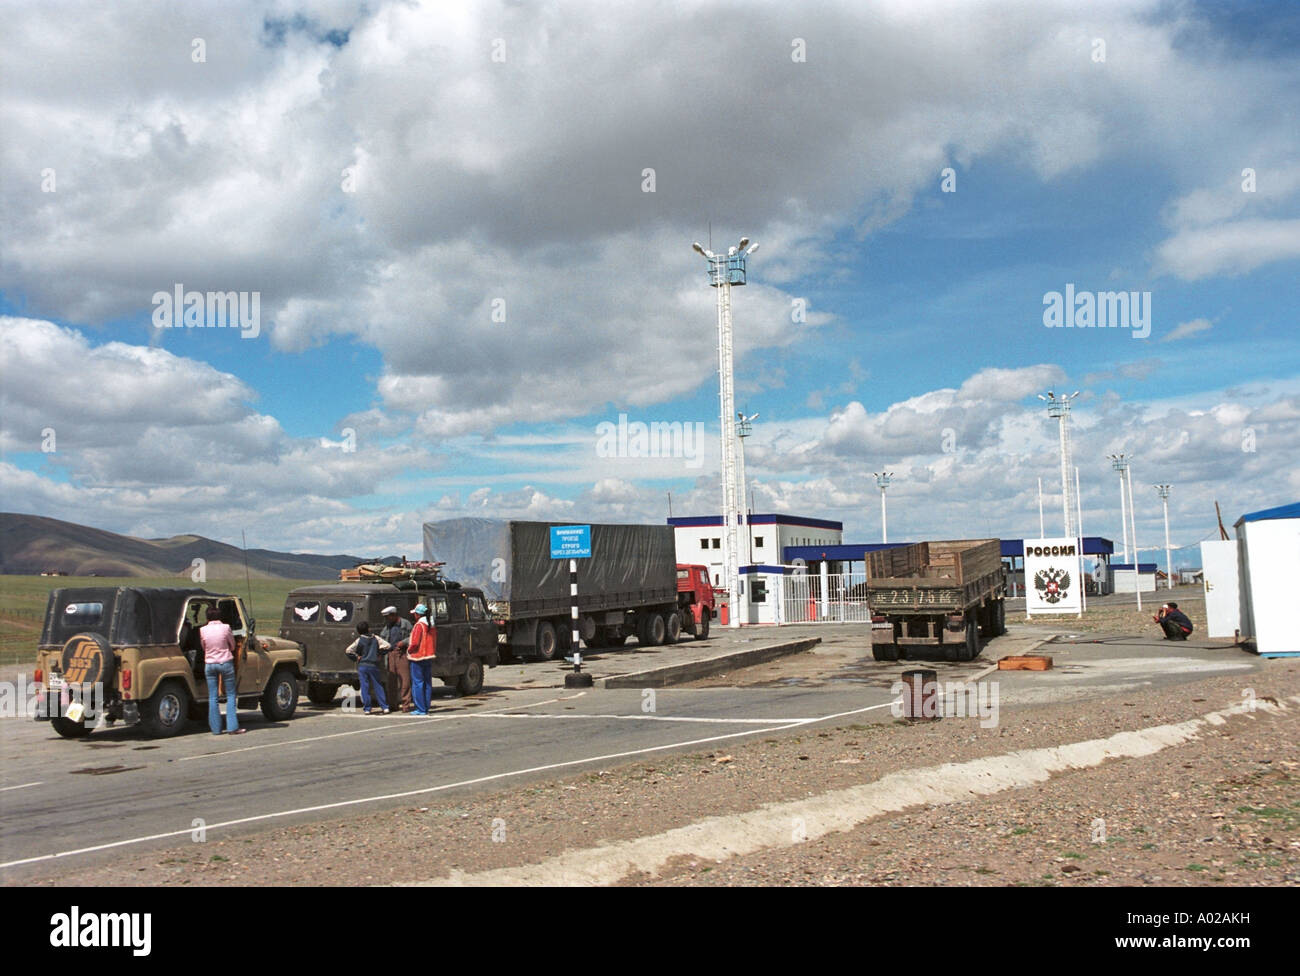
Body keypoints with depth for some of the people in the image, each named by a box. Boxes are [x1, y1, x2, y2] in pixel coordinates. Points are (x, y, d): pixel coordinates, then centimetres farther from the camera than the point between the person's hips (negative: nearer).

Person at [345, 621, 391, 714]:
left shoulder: (359, 640, -2)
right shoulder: (375, 639, 4)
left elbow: (348, 651, -10)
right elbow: (387, 645, 0)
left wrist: (356, 657, 2)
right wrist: (379, 654, 10)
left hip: (362, 666, -1)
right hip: (374, 665, 1)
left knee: (365, 687, 4)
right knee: (378, 687, 7)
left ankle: (367, 708, 3)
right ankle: (385, 707, 4)